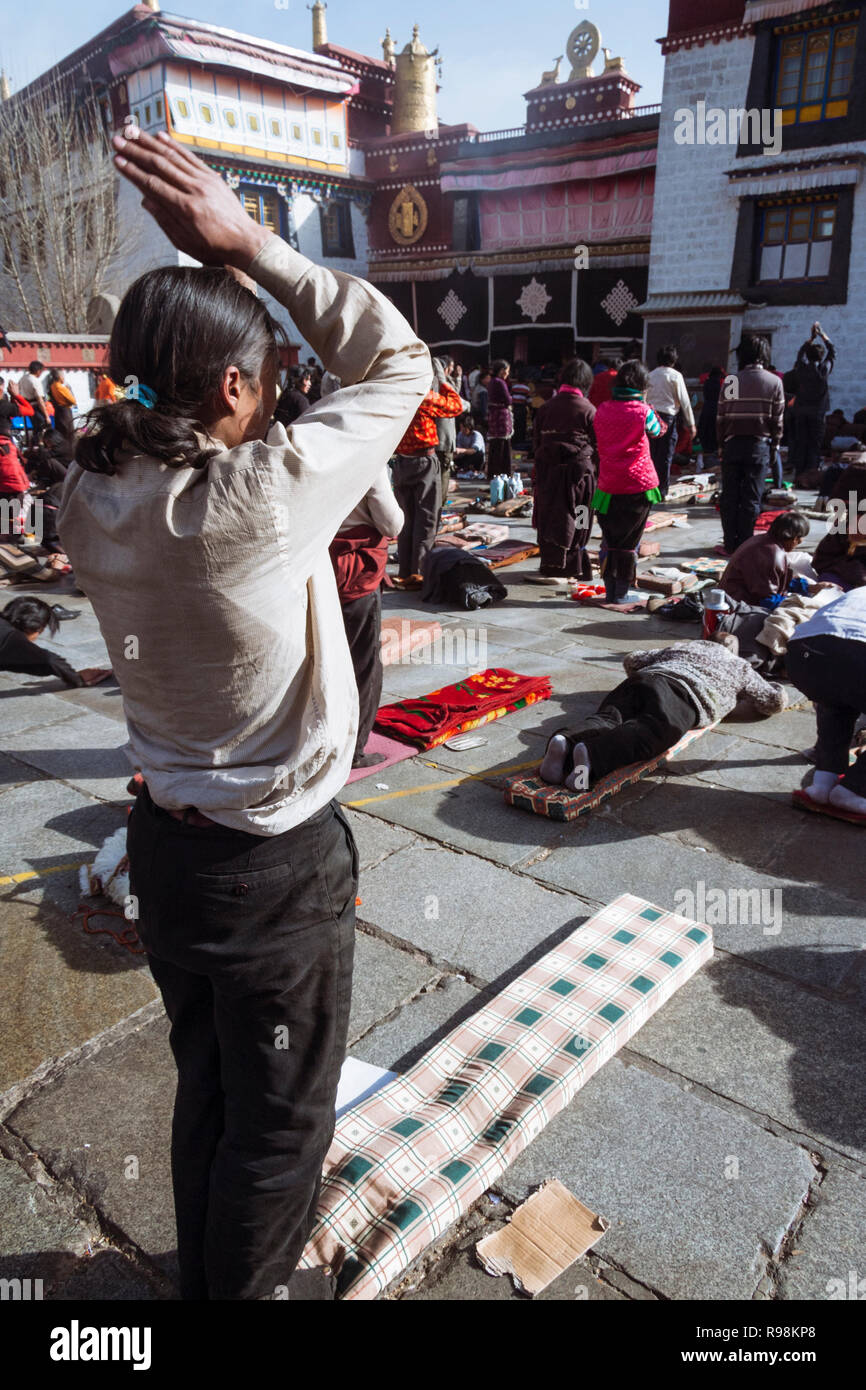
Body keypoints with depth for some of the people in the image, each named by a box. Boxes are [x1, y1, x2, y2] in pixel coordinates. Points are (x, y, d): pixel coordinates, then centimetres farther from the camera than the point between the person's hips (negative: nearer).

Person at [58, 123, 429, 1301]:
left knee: (205, 1087, 30)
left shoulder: (91, 495, -7)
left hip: (167, 839, 8)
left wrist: (209, 270, 4)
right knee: (282, 1120, 18)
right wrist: (247, 242, -13)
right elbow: (400, 364, -13)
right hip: (277, 862, -7)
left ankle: (203, 1274, 55)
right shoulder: (267, 495, -26)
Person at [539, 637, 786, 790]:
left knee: (606, 718, -20)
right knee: (654, 731, -30)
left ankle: (565, 742, -53)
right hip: (686, 691, -4)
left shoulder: (680, 647, 44)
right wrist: (746, 702, 57)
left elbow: (631, 659, 42)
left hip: (644, 678, 4)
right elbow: (776, 701, 40)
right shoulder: (740, 666, 37)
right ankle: (592, 755, -59)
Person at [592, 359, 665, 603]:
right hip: (638, 485, -3)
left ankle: (610, 591, 15)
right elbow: (658, 431, 11)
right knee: (630, 541, 6)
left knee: (609, 539, 13)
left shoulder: (602, 410, 2)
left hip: (609, 485, 3)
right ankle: (621, 594, 10)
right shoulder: (642, 411, -8)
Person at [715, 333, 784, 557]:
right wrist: (774, 444, 11)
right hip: (759, 444, -1)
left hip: (732, 444, 1)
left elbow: (720, 417, 1)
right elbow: (777, 419, 0)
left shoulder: (731, 381, 0)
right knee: (751, 498, 3)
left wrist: (722, 444, 11)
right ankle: (745, 545, 5)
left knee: (729, 496, 6)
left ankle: (730, 544, 7)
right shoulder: (774, 382, -1)